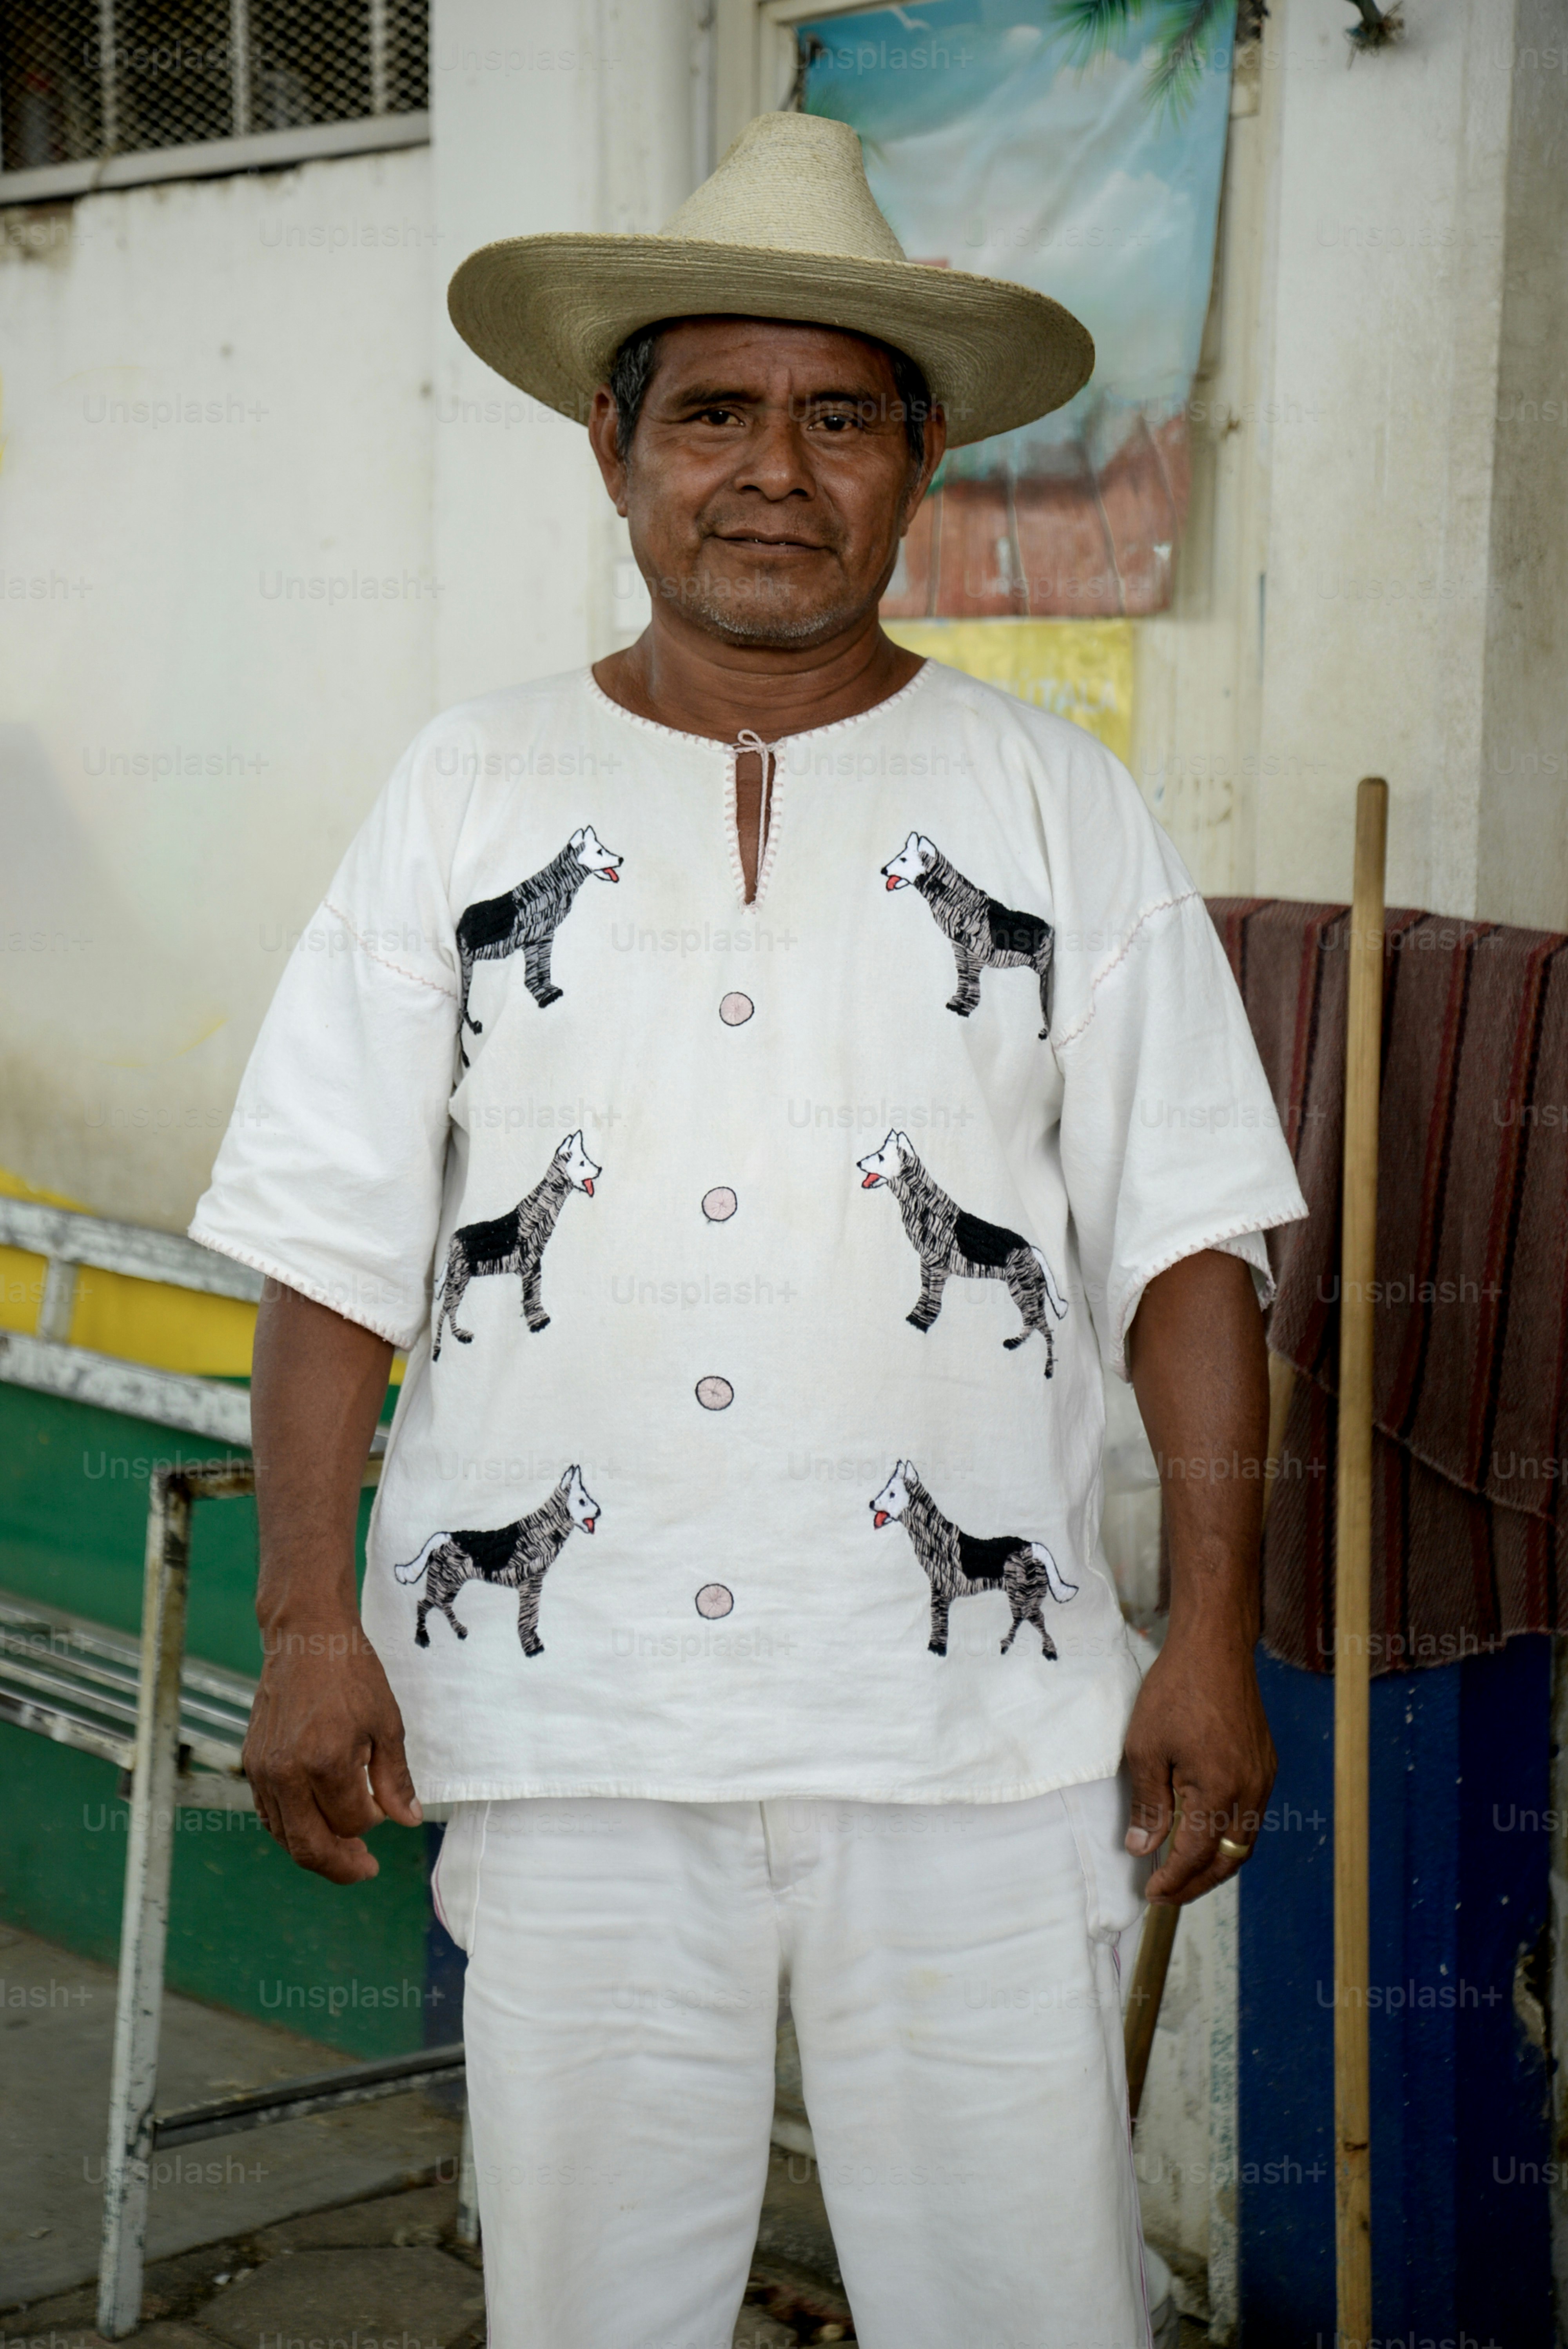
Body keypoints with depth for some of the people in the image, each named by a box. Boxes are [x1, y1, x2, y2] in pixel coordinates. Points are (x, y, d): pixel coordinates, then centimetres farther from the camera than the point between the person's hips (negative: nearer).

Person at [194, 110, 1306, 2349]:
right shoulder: (470, 793, 7)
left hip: (973, 1720, 0)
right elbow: (334, 1245, 6)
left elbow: (1186, 1244, 4)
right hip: (568, 1720, 1)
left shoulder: (1058, 804, 6)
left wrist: (1216, 1632, -2)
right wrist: (308, 1616, -1)